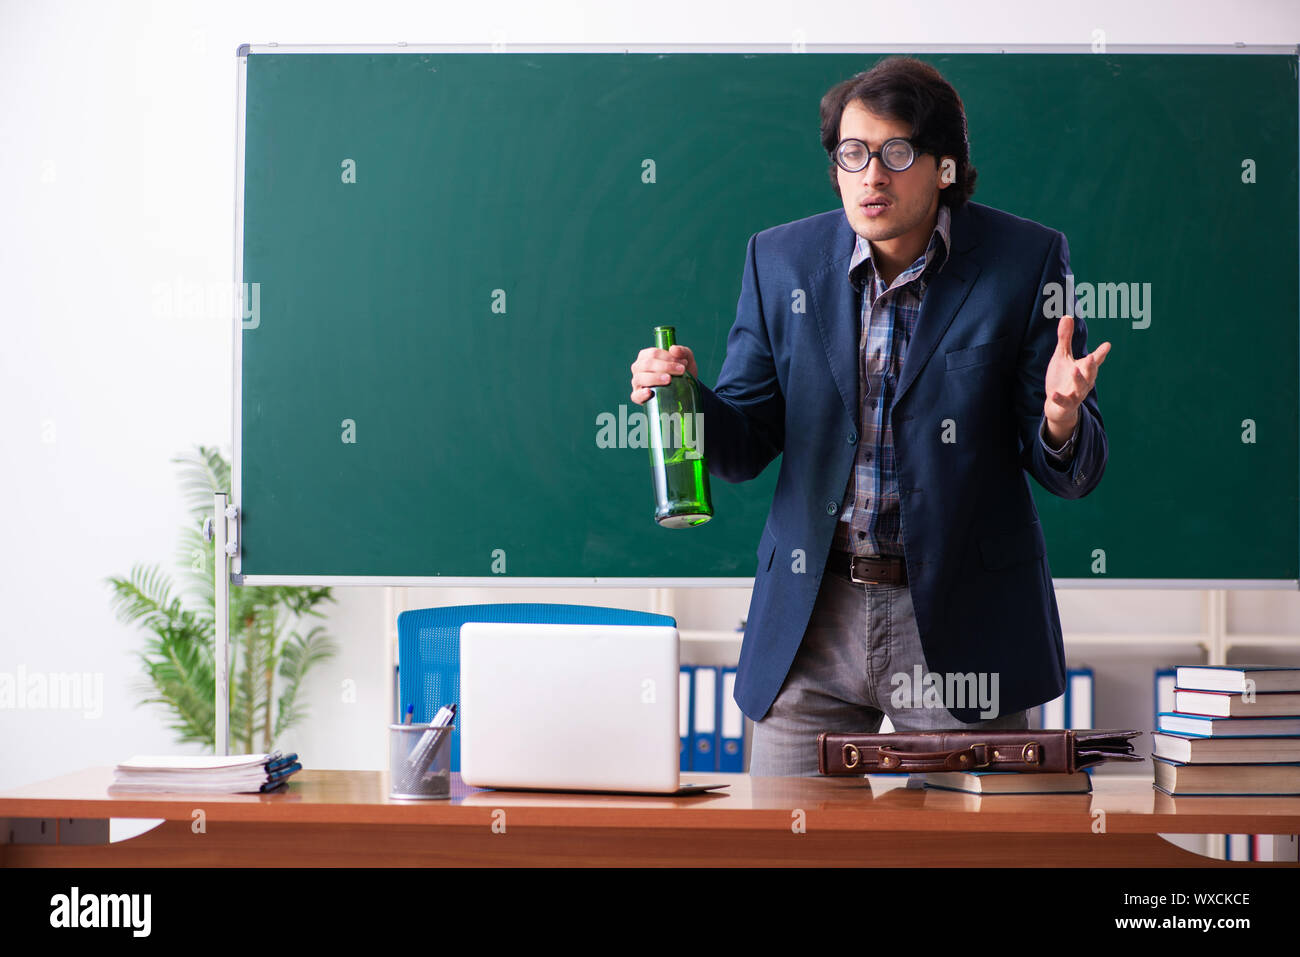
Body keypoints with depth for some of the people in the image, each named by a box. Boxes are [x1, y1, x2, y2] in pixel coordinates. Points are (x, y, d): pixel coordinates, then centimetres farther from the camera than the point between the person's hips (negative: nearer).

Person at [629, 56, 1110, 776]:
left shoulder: (1023, 259, -5)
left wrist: (1061, 421, -26)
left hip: (960, 620, -1)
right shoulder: (780, 259, 2)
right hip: (811, 620, 2)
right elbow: (746, 446, 6)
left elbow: (1071, 475, -3)